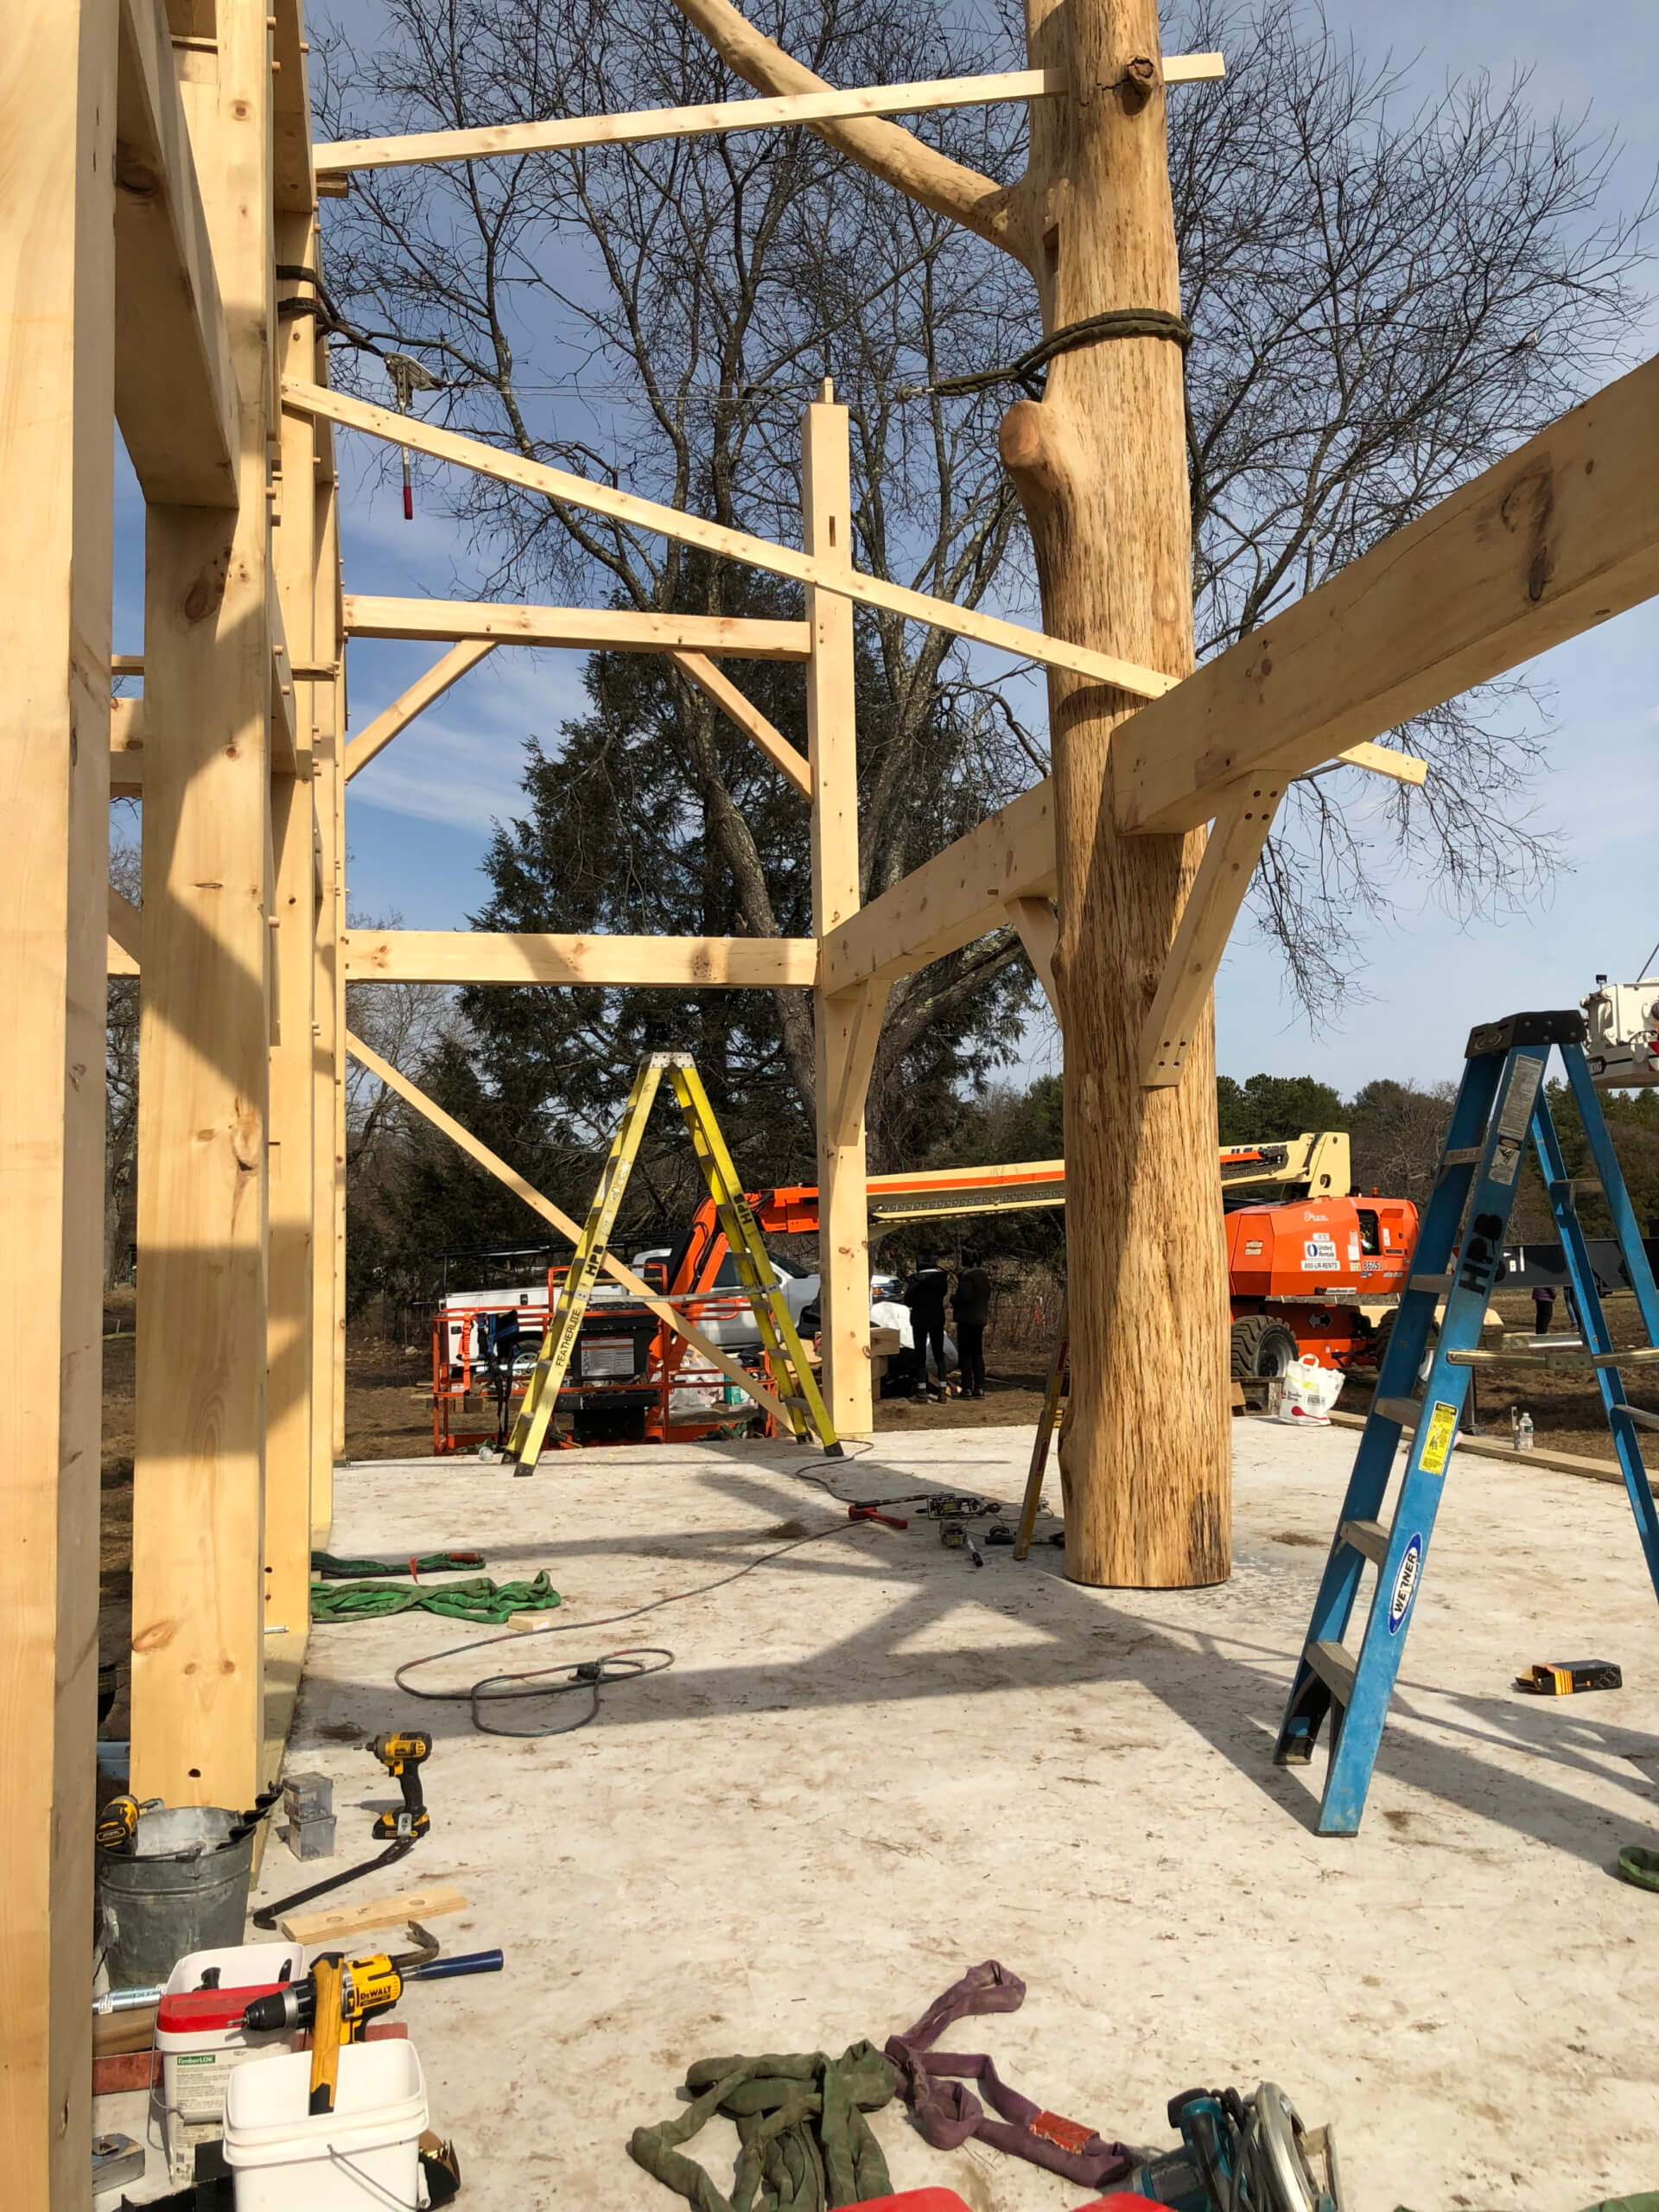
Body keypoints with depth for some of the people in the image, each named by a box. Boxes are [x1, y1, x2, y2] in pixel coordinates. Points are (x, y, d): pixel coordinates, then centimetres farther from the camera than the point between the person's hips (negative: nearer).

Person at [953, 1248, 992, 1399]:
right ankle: (979, 1388, 10)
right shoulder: (984, 1275, 10)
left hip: (966, 1318, -8)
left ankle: (967, 1387, -3)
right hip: (980, 1318, 8)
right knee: (978, 1354, 12)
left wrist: (953, 1300, -5)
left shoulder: (966, 1275, -15)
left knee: (965, 1354, -1)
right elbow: (987, 1296, 13)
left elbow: (966, 1296, -21)